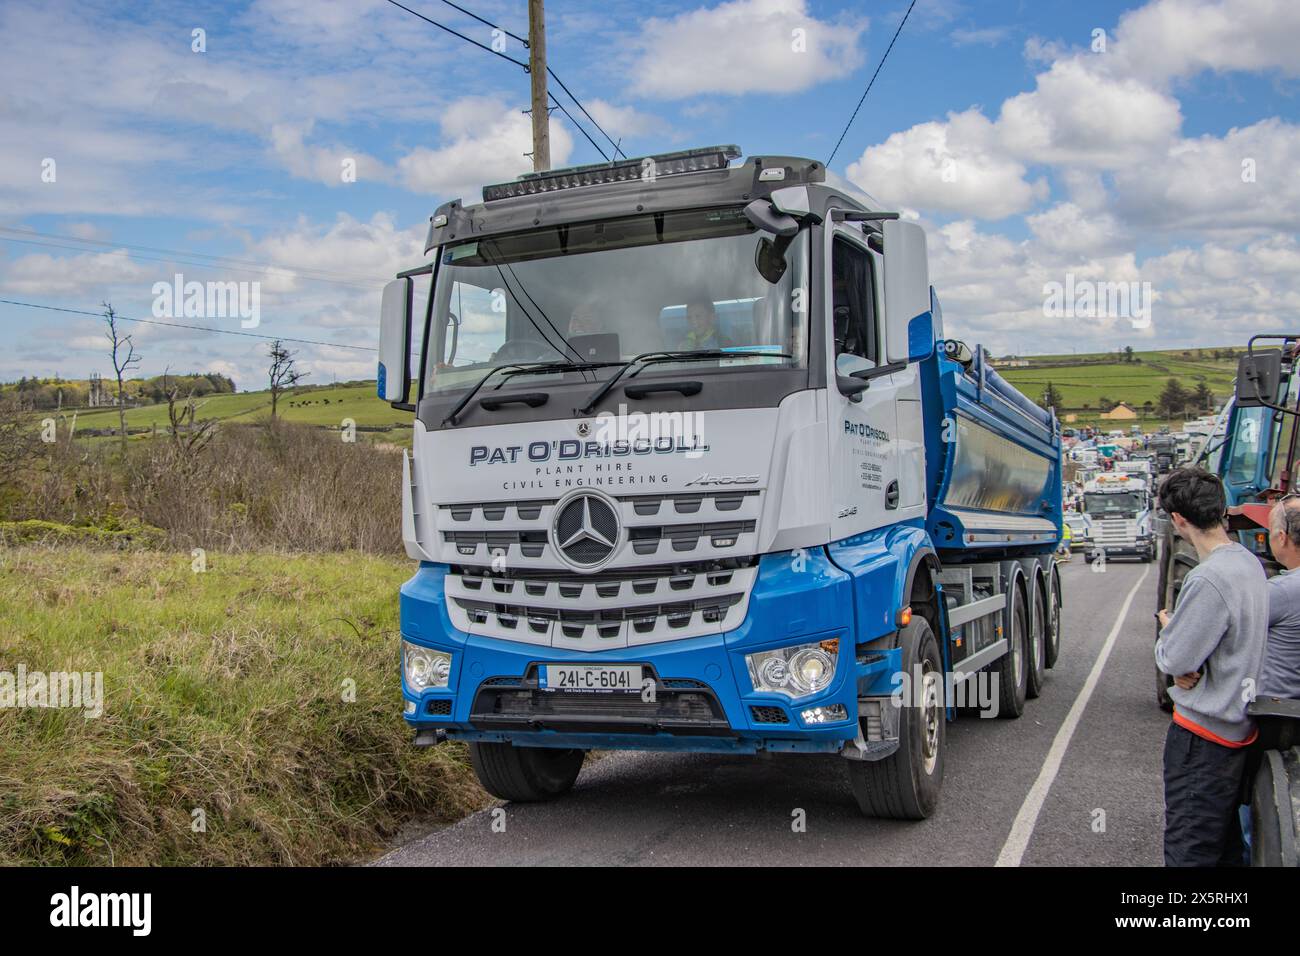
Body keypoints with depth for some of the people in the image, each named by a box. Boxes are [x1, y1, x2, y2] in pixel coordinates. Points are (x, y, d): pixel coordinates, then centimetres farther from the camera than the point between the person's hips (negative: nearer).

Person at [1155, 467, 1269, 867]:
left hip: (1203, 732, -9)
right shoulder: (1249, 562, 4)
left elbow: (1173, 659, -20)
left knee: (1189, 849, -1)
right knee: (1225, 839, 22)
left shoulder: (1208, 579, -27)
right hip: (1237, 722, 9)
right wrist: (1189, 667, -5)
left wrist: (1167, 628, 1)